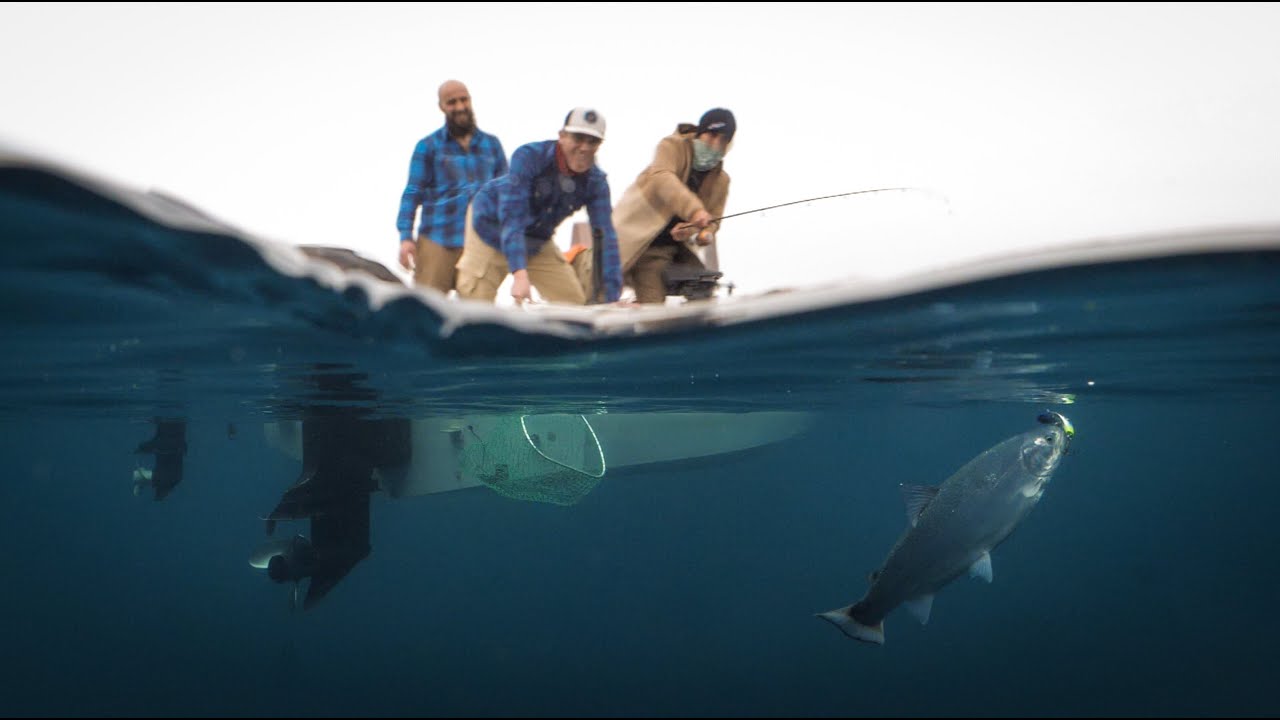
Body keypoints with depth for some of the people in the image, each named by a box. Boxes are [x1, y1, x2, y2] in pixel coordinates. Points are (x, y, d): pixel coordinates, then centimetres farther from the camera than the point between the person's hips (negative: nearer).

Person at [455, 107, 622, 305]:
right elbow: (511, 217, -39)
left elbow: (605, 236, -20)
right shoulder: (529, 156, -30)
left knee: (576, 303, 1)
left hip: (538, 242, 4)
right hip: (491, 227, -4)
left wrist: (613, 297, -30)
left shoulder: (596, 182, -18)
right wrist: (519, 274, -51)